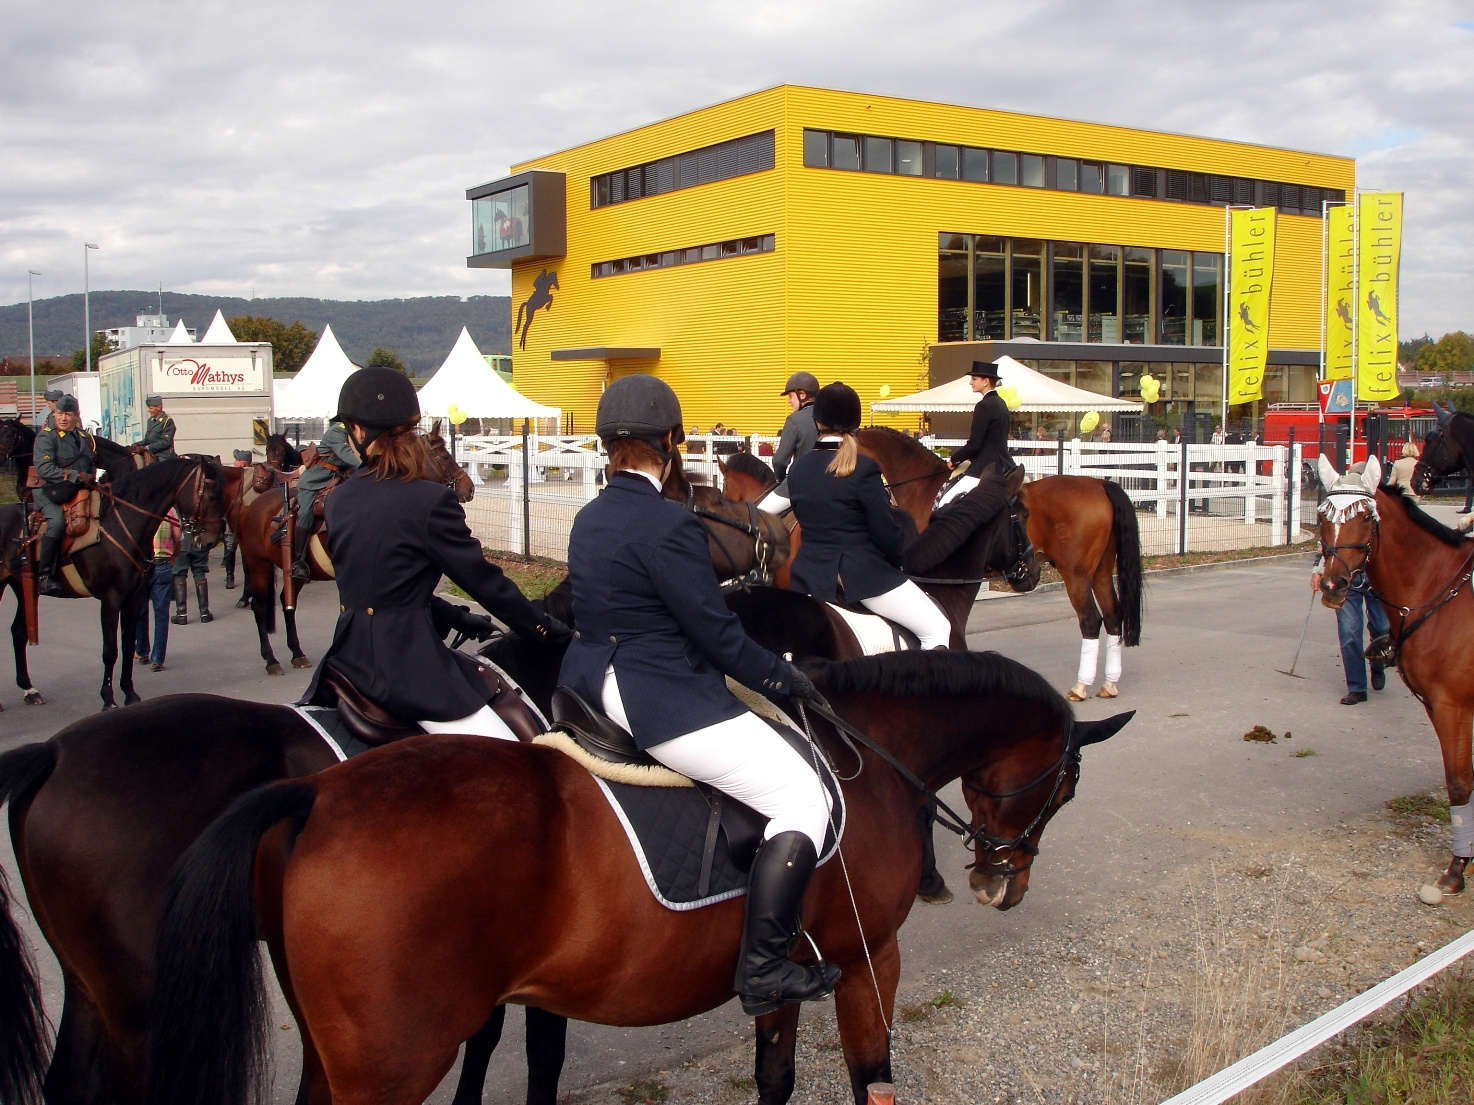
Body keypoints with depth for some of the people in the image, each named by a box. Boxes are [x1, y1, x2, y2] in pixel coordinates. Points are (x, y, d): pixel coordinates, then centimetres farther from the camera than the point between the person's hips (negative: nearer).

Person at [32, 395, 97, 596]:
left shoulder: (86, 438, 16)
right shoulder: (46, 437, -4)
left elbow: (92, 465, 26)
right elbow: (44, 469, -17)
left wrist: (90, 477, 3)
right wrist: (75, 475, -23)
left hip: (81, 490, 7)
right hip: (52, 491, -7)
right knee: (57, 520, -32)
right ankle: (45, 575, -29)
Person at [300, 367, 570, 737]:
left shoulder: (337, 502, 7)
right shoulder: (431, 501, -13)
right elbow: (483, 579, -7)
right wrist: (545, 627, 7)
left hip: (349, 656, 7)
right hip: (408, 662, -7)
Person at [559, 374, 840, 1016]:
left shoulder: (589, 520, 9)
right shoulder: (668, 524, -18)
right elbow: (715, 631, -16)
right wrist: (785, 679, -2)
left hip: (593, 689, 10)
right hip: (663, 703, -10)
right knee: (803, 799, -7)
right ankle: (763, 968, -8)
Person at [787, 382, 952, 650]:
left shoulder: (797, 468, 3)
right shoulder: (864, 468, -14)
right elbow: (886, 532, -11)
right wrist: (899, 561, 7)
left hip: (811, 575, 6)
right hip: (864, 573, -5)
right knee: (938, 629, 4)